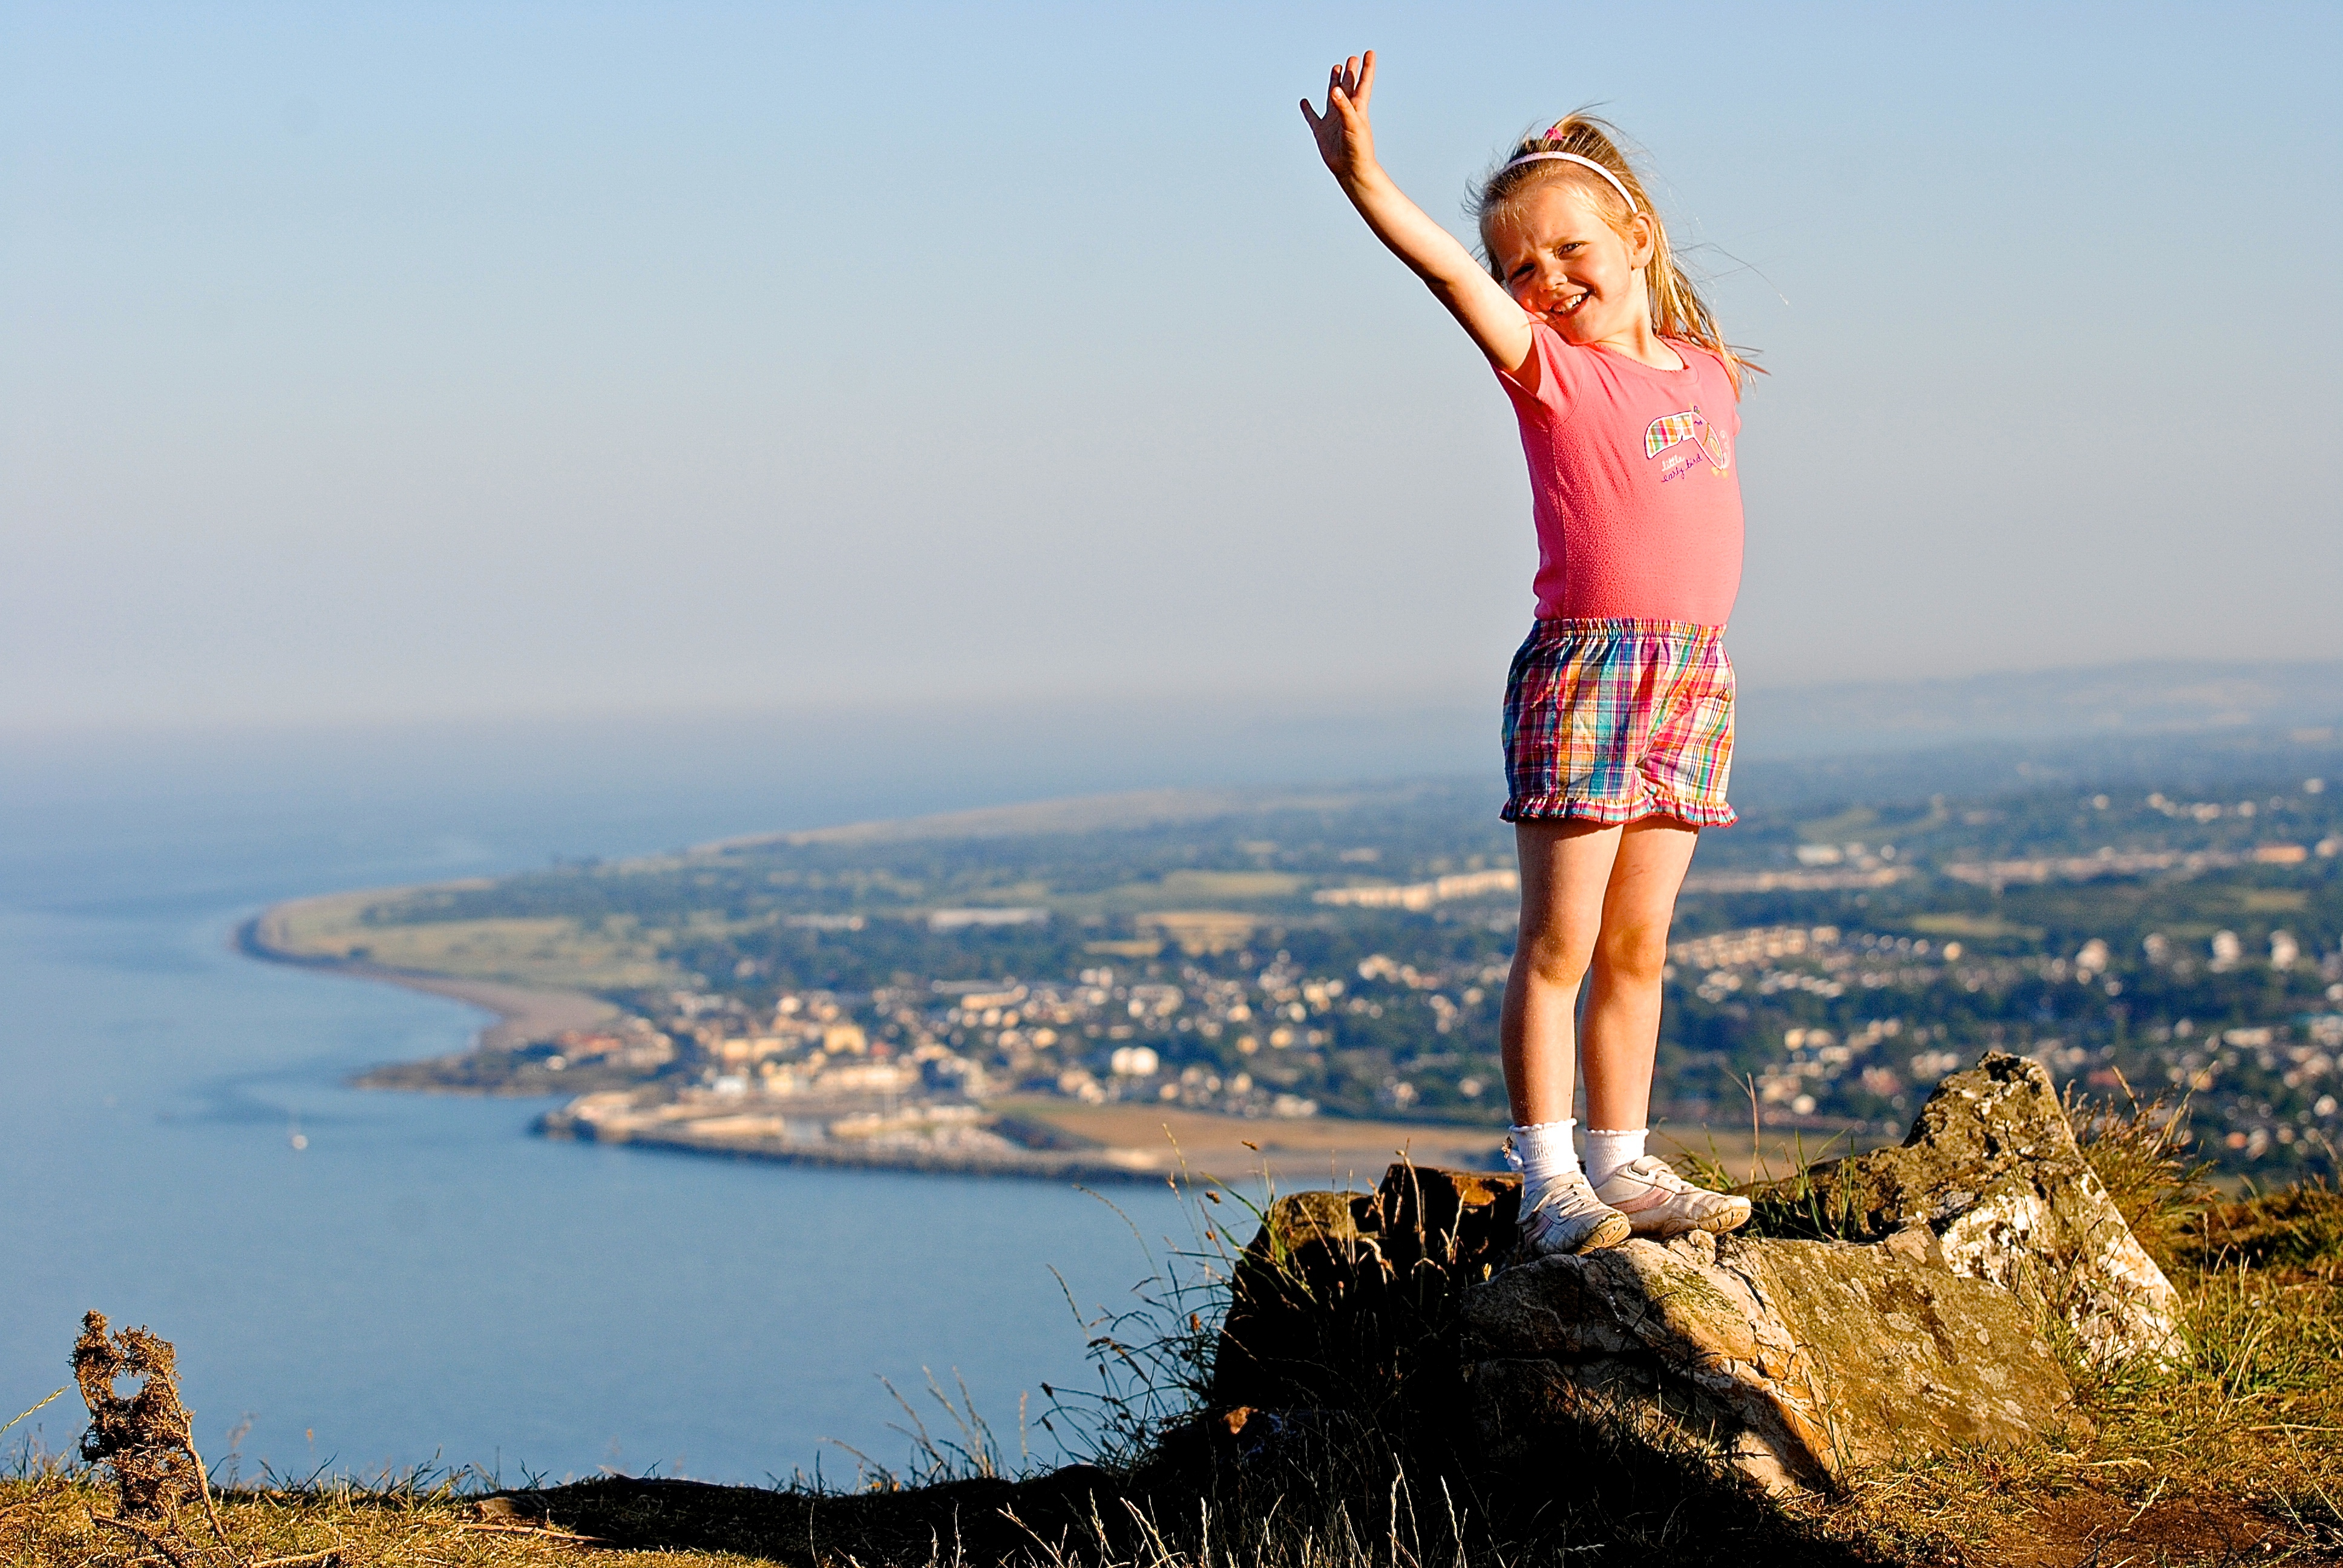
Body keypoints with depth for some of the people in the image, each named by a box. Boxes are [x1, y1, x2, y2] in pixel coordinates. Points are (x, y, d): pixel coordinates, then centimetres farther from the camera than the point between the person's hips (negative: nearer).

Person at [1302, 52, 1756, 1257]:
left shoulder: (1705, 374, 13)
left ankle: (1622, 1169, 15)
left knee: (1636, 946, 10)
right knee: (1560, 943, -4)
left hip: (1694, 681, 5)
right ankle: (1547, 1183, -2)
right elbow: (1447, 270, -17)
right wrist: (1360, 172, -29)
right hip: (1582, 670, -5)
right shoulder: (1547, 368, -2)